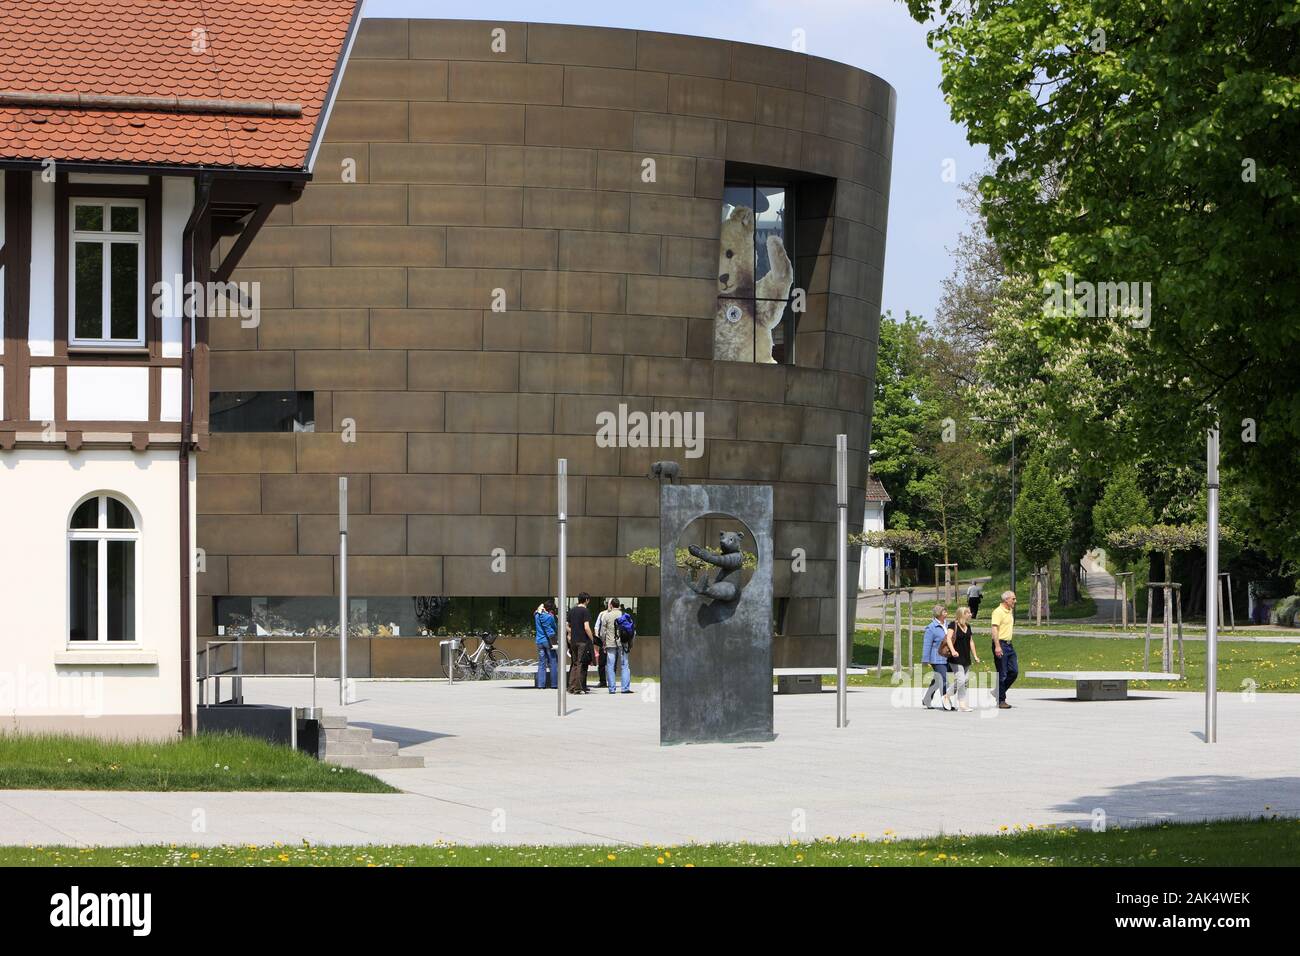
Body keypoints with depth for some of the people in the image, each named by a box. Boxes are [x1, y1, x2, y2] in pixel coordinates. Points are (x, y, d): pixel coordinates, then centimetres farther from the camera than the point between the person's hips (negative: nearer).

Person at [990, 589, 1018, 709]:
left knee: (1014, 671, 6)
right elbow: (995, 629, -21)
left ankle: (998, 693, 19)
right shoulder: (998, 612, -14)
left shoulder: (1010, 611, 15)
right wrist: (997, 646, -28)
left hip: (1009, 644, 9)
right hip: (1000, 644, -9)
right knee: (1002, 674, -4)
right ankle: (1000, 701, 4)